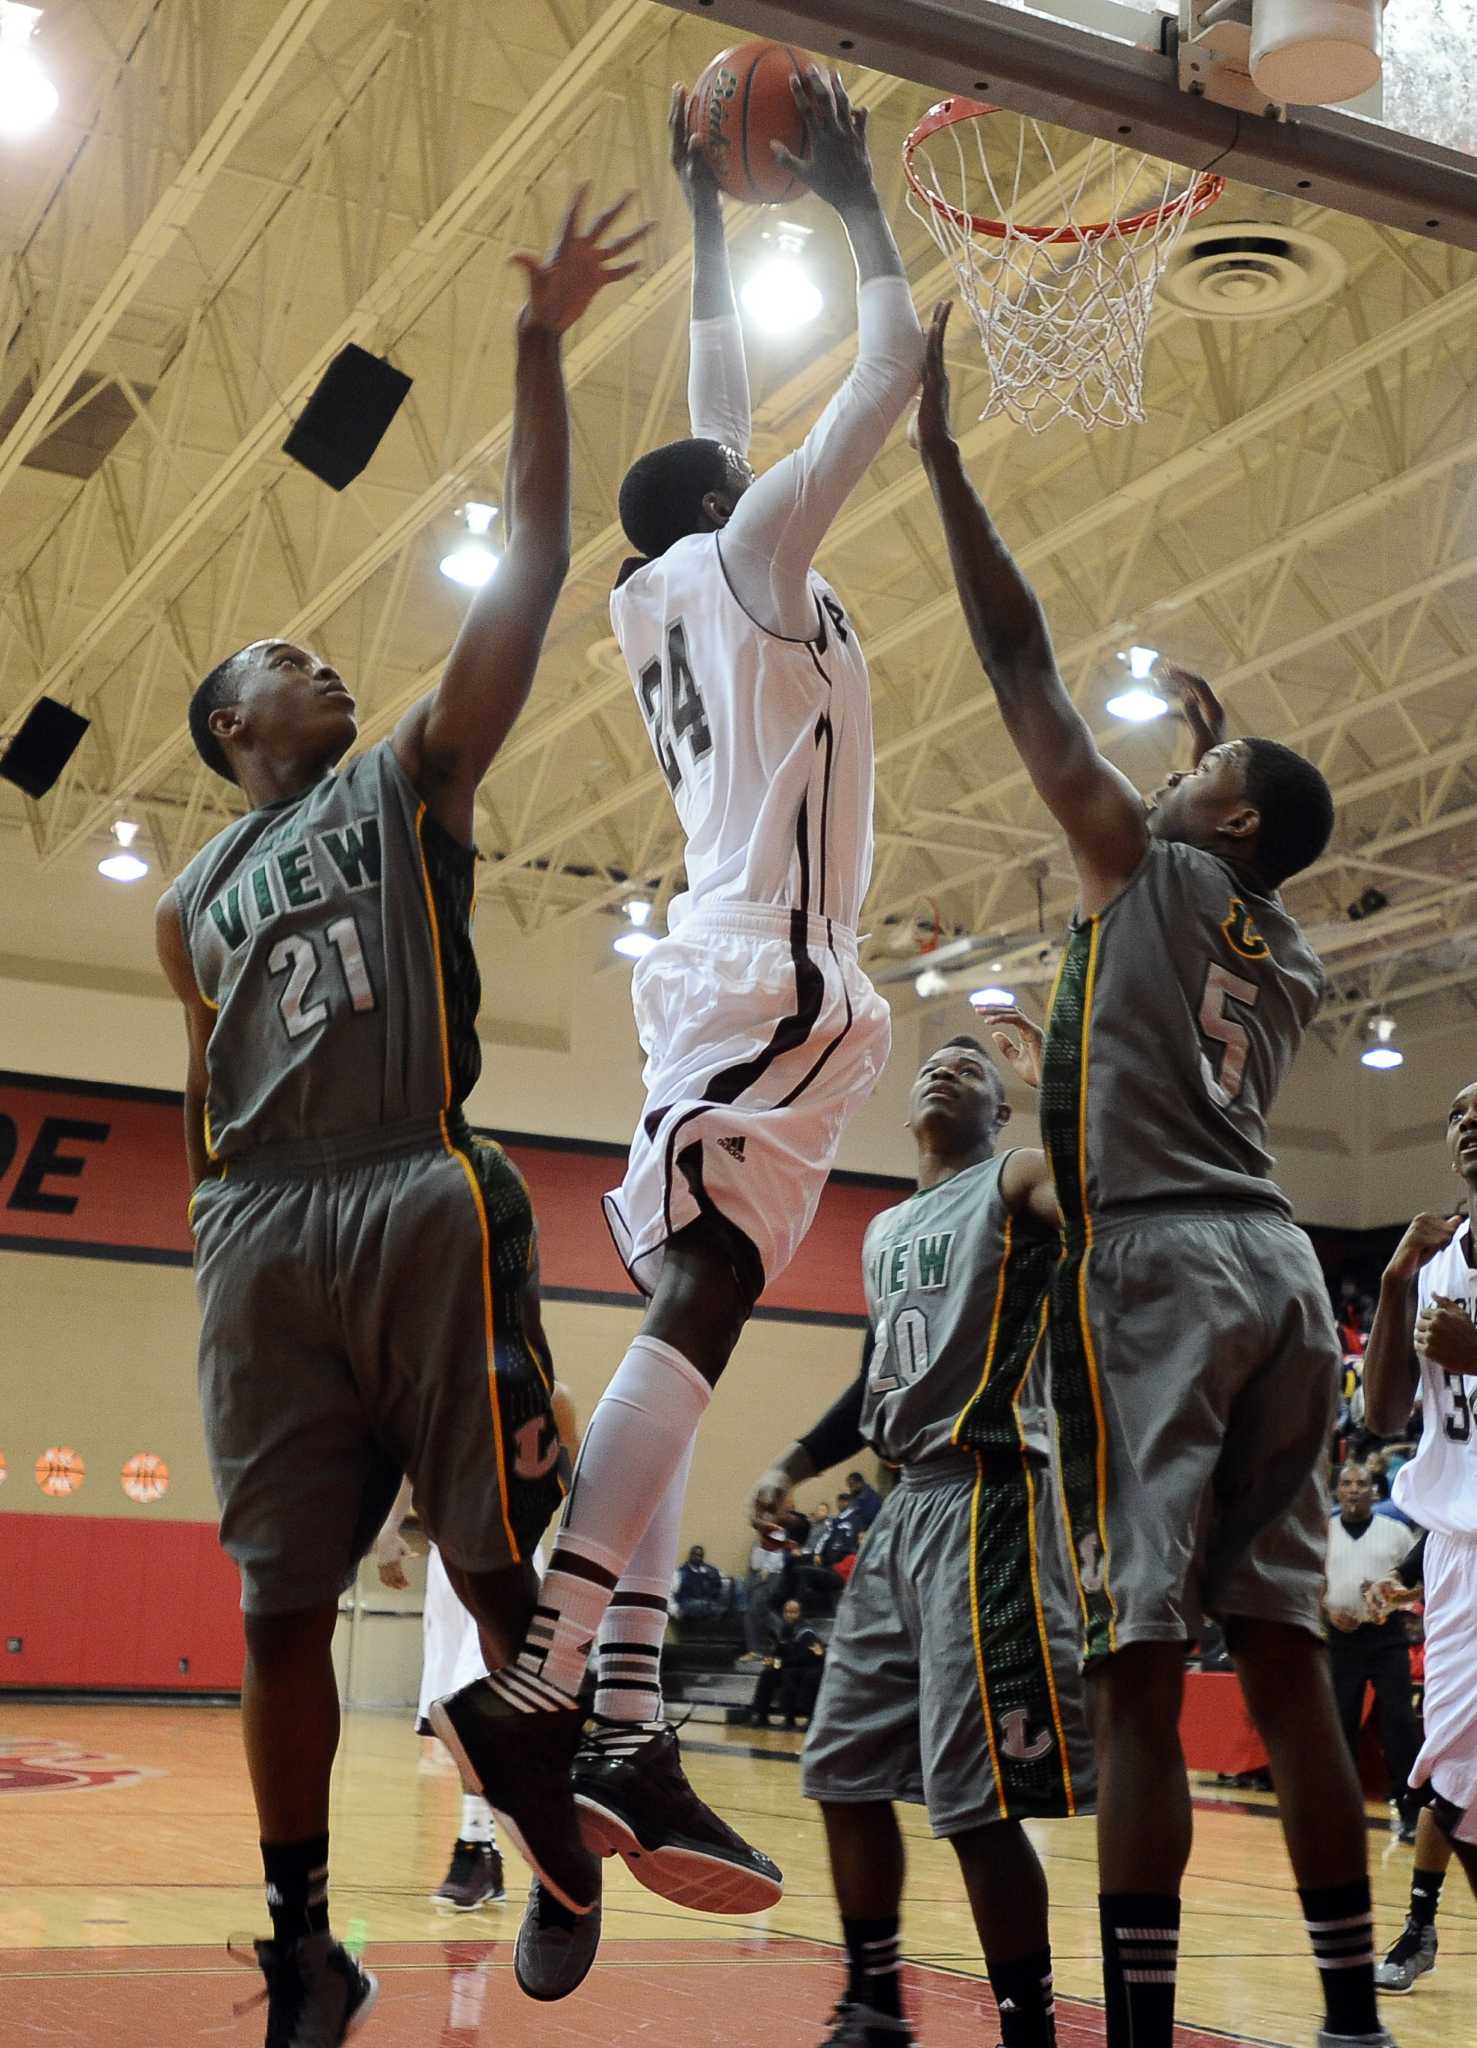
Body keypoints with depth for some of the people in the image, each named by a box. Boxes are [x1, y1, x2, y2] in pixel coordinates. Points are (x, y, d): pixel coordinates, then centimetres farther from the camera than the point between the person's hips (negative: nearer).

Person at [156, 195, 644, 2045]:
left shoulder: (412, 778, 15)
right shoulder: (191, 903, 24)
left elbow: (531, 567, 6)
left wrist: (538, 349, 1)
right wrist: (228, 1241, 15)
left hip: (422, 1203, -3)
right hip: (260, 1236, 4)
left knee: (507, 1573, -5)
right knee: (279, 1602, 5)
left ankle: (567, 1890, 7)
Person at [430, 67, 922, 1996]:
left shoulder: (662, 590, 23)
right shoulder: (751, 549, 3)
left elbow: (720, 397, 37)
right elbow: (893, 366, 4)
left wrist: (710, 220, 42)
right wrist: (850, 198, 18)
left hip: (722, 974, 9)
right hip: (775, 976, -9)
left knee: (686, 1329, 1)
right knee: (693, 1314, -20)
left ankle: (610, 1727, -3)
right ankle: (539, 1689, -30)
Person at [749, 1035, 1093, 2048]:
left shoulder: (1020, 1184, -4)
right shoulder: (885, 1232, 19)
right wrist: (796, 1463, 23)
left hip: (987, 1502, -9)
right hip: (906, 1505, 9)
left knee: (978, 1796, -10)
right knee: (844, 1770, 14)